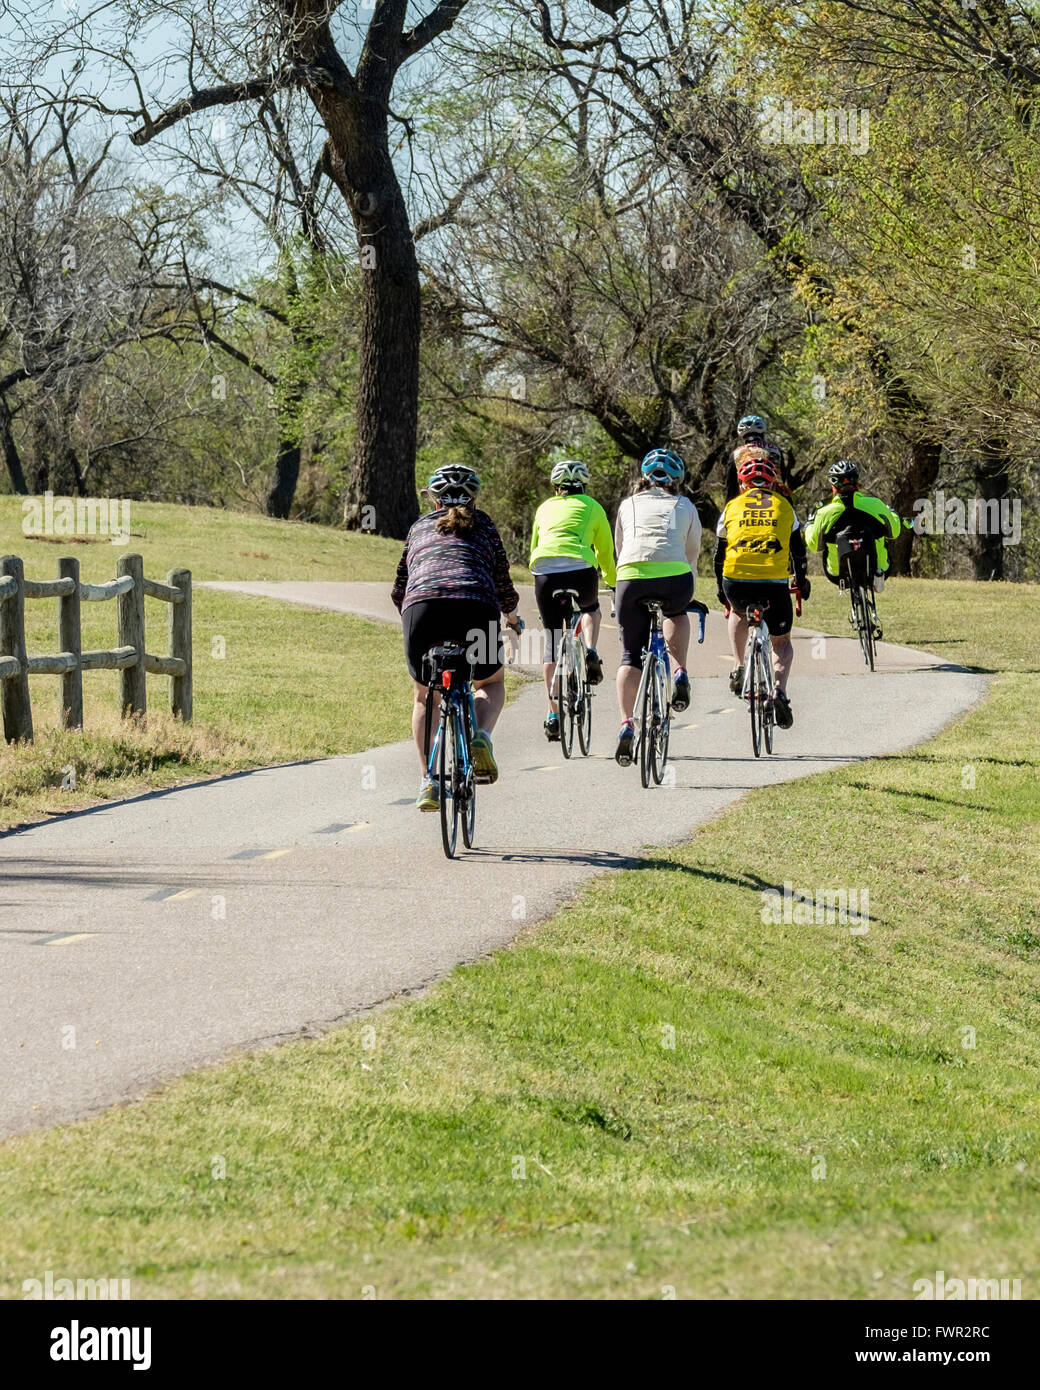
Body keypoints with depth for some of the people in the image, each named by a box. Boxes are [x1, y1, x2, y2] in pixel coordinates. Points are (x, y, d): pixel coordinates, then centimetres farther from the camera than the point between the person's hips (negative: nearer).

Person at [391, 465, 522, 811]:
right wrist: (511, 616, 50)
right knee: (491, 682, 28)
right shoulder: (483, 526, 26)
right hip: (475, 609, -1)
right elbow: (504, 589, 28)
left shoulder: (420, 527, 30)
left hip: (421, 607, 1)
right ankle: (480, 736, -4)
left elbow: (399, 591, 31)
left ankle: (429, 781, 11)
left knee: (426, 698, 25)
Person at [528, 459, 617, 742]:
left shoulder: (545, 508, 26)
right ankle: (590, 652, 3)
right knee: (591, 609, 33)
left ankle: (553, 714, 7)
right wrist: (612, 582, 39)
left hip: (544, 570, 1)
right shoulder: (592, 507, 20)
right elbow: (606, 551, 24)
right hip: (580, 569, -1)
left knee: (552, 642, 12)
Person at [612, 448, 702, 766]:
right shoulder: (685, 507, 24)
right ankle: (679, 674, 13)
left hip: (631, 577, 1)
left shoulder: (628, 505, 26)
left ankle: (626, 725, -7)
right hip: (675, 576, -1)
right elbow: (692, 554, 30)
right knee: (677, 614, 35)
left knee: (631, 656, 9)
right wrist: (686, 592, 44)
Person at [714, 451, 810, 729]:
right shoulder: (784, 507, 14)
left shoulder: (732, 507, 14)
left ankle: (738, 669, 21)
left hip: (736, 580, 1)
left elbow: (719, 553, 20)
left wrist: (721, 588, 33)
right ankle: (780, 690, -9)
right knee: (782, 641, 17)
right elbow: (798, 551, 21)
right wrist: (801, 581, 37)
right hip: (774, 583, -1)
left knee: (738, 612, 37)